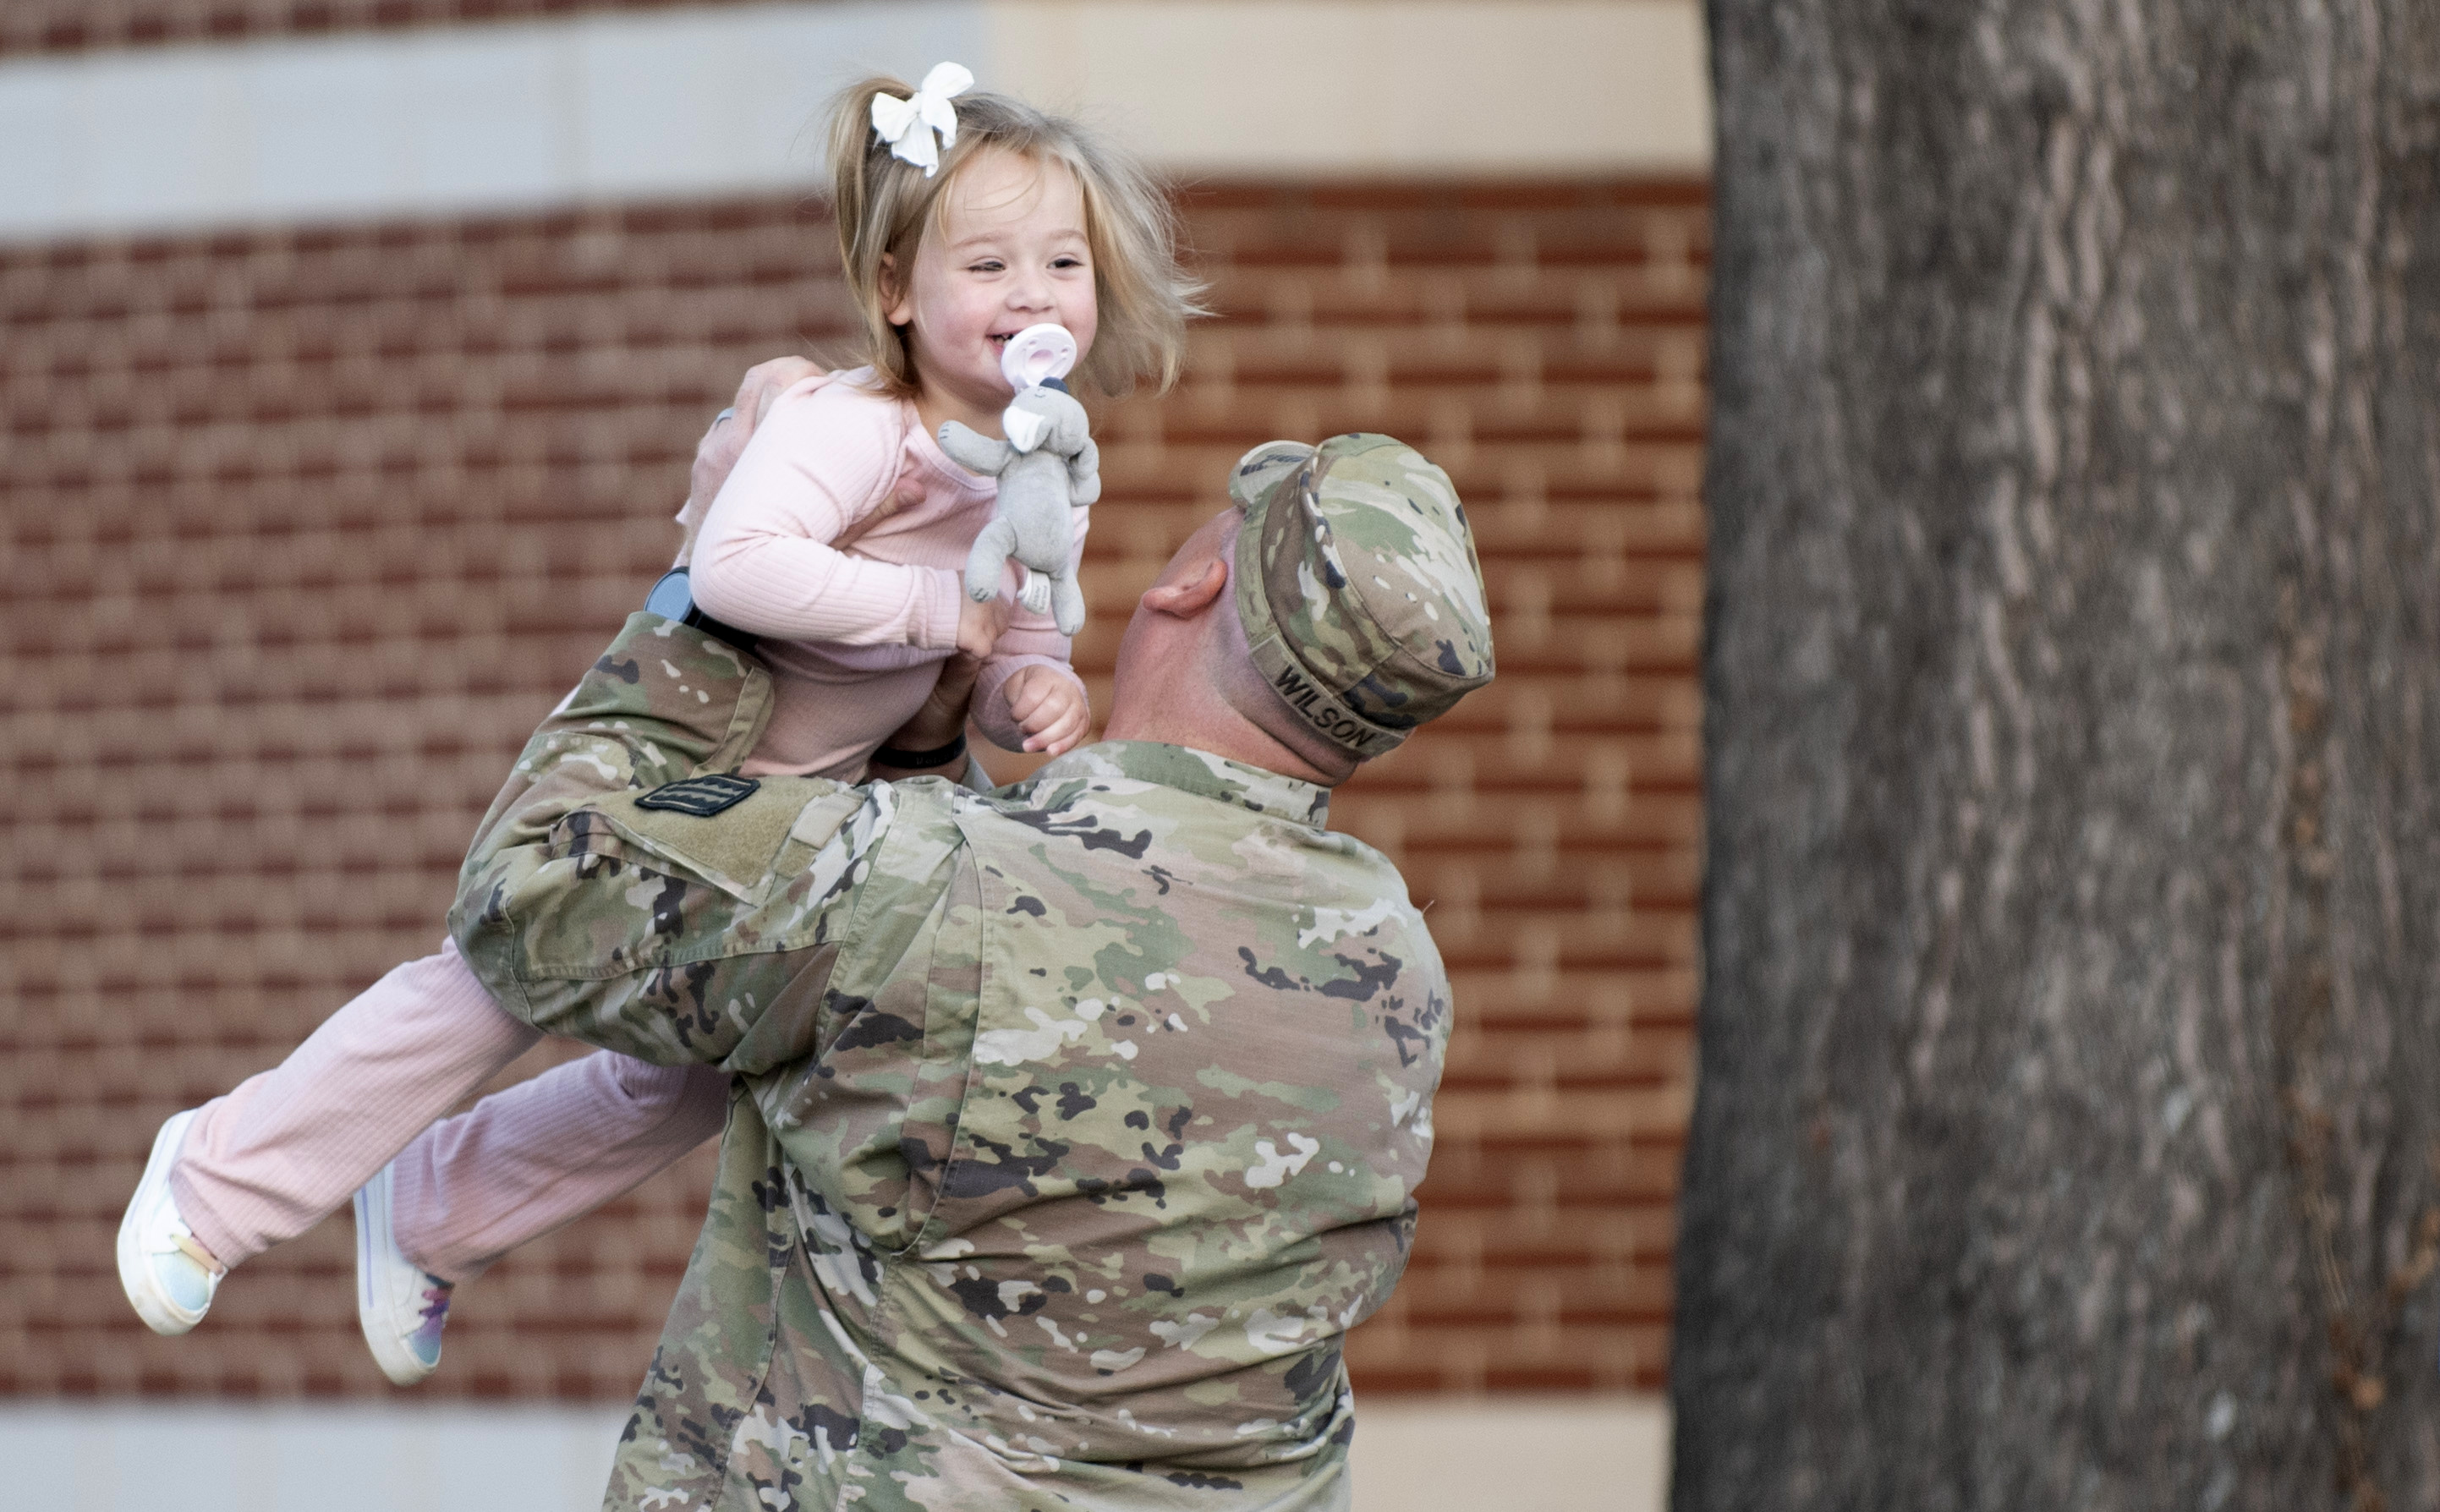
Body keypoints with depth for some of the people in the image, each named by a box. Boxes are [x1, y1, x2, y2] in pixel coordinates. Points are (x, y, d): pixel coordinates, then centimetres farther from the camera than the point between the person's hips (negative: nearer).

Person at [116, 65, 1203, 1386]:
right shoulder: (846, 427, -32)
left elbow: (1020, 657, -1)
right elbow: (734, 566, -48)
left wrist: (1037, 696, -25)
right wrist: (935, 606, -41)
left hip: (803, 804, 8)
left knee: (693, 1079, 17)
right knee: (500, 986, -3)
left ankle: (429, 1213, 39)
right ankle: (222, 1174, 17)